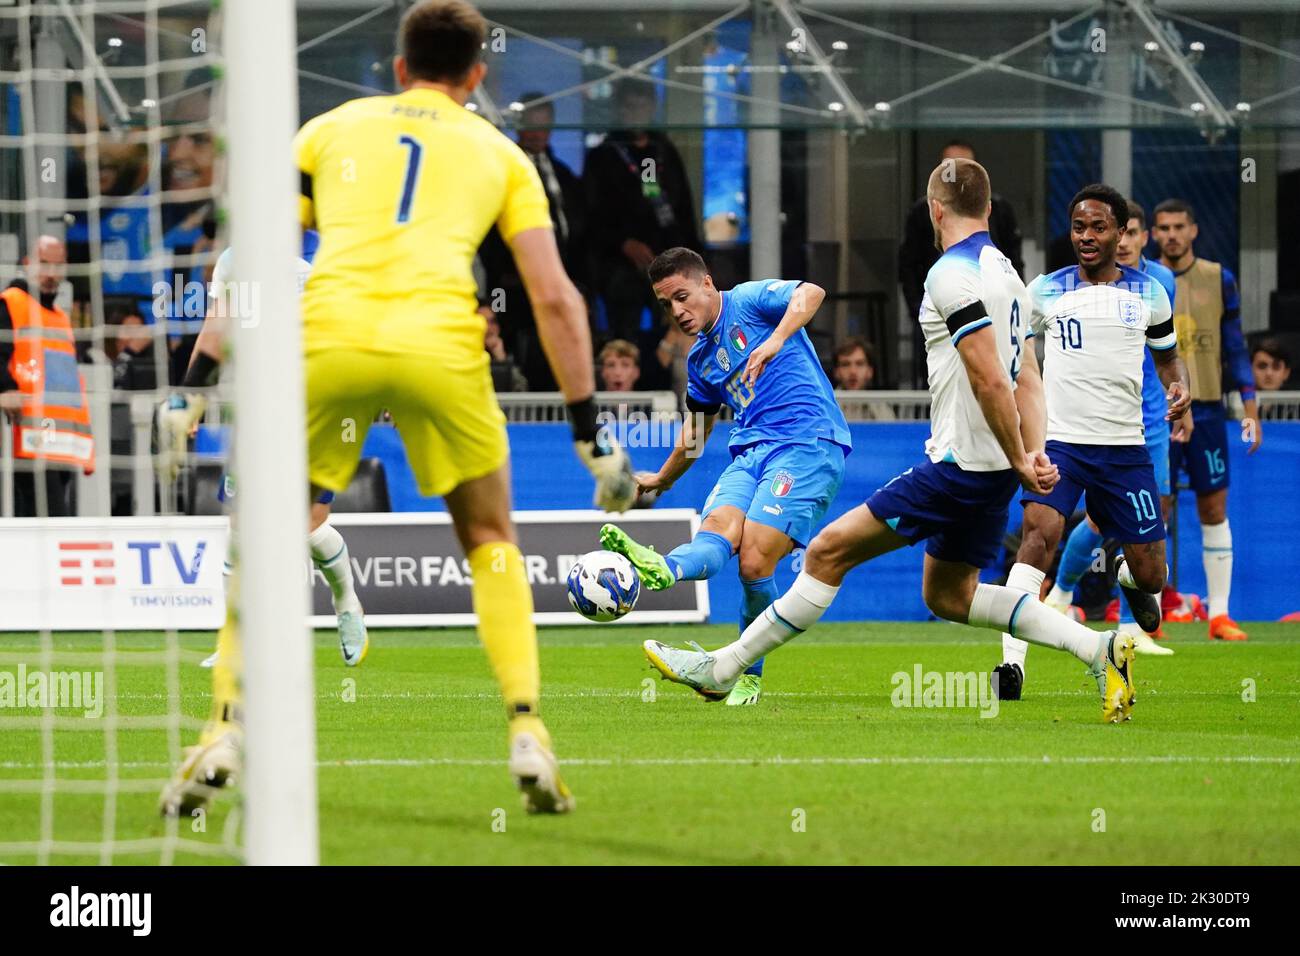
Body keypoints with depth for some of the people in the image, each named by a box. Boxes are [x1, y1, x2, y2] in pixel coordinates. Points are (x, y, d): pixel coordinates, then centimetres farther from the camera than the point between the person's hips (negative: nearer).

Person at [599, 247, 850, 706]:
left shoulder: (749, 300, 2)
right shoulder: (700, 359, 24)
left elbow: (810, 293, -18)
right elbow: (697, 428, 40)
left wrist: (775, 340, -34)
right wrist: (662, 480, 48)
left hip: (808, 442, -7)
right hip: (750, 452, 7)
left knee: (754, 562, -19)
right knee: (715, 536, -25)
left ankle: (747, 675, -6)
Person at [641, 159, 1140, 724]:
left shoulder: (952, 273, -15)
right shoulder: (1004, 271, 15)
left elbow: (990, 380, -22)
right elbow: (1025, 377, 15)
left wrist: (1019, 462, -14)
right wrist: (1033, 454, 5)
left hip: (958, 466, -9)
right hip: (992, 470, 9)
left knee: (829, 551, -3)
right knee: (948, 595, 17)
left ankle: (723, 668, 1)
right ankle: (1099, 648, 7)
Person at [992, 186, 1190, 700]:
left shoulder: (1148, 292, 6)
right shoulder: (1045, 290, 3)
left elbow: (1167, 354, 21)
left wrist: (1180, 387, 0)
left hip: (1125, 446, 2)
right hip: (1058, 440, -2)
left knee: (1150, 575, 3)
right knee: (1040, 530, -28)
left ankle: (1131, 579, 45)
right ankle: (1012, 662, -32)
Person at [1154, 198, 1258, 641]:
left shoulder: (1219, 280, 4)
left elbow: (1235, 347, 7)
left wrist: (1250, 409, 1)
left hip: (1207, 411, 1)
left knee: (1214, 512, 2)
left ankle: (1219, 614, 7)